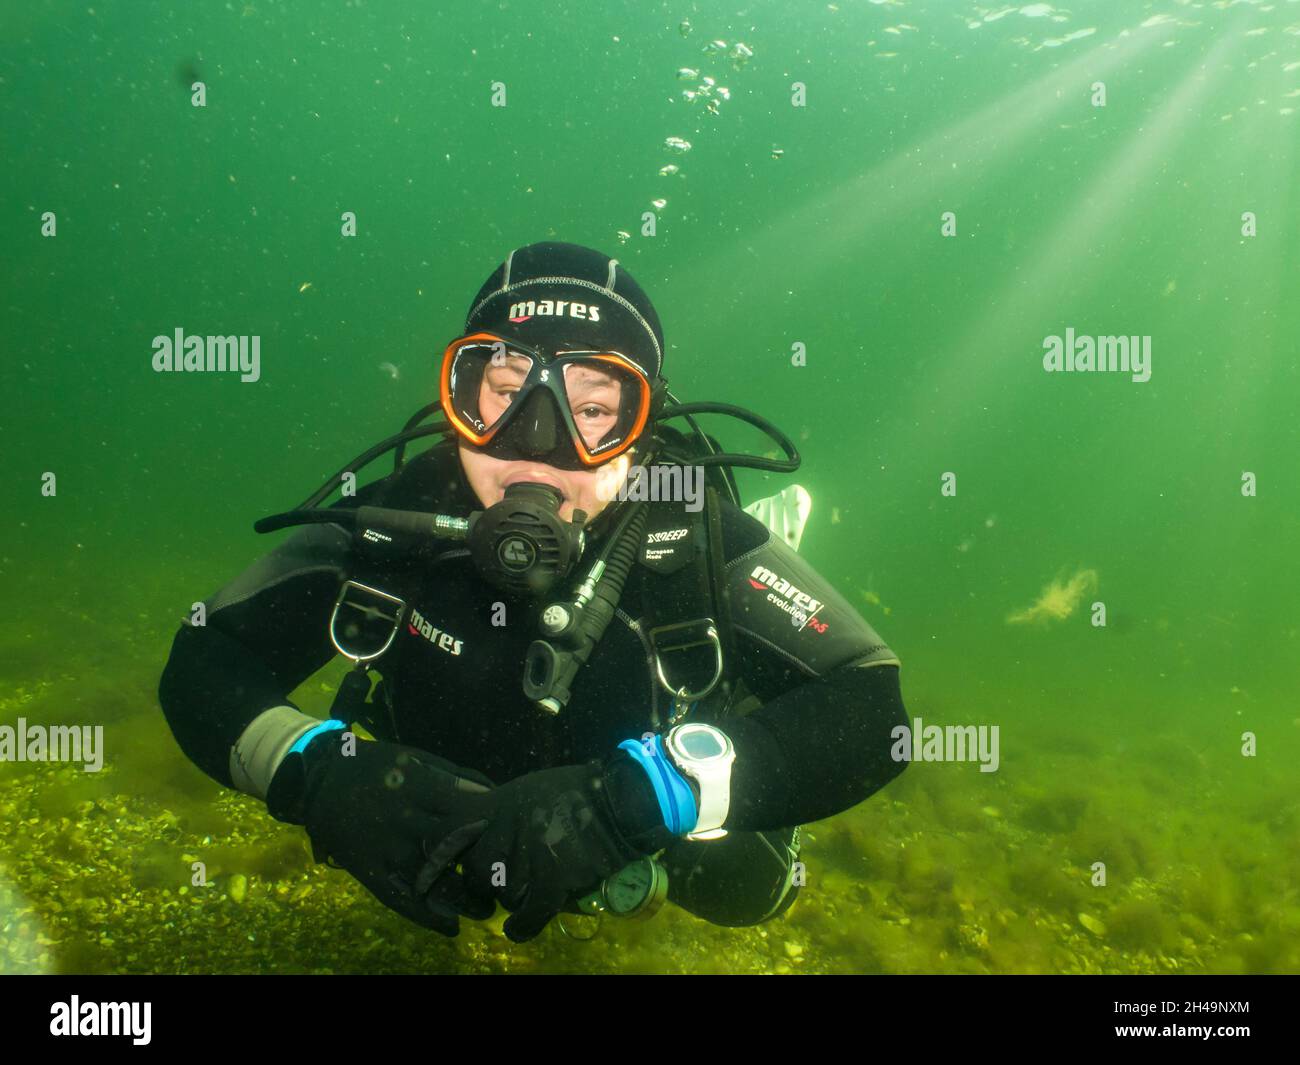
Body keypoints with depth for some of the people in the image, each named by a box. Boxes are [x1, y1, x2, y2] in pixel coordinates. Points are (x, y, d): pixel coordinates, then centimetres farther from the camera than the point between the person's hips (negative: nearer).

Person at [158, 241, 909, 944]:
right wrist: (316, 770, -39)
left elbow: (870, 712, -33)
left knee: (746, 878, -14)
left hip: (656, 877, -1)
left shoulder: (695, 538, -28)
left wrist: (639, 795, -45)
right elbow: (201, 666, -18)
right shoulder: (396, 517, -23)